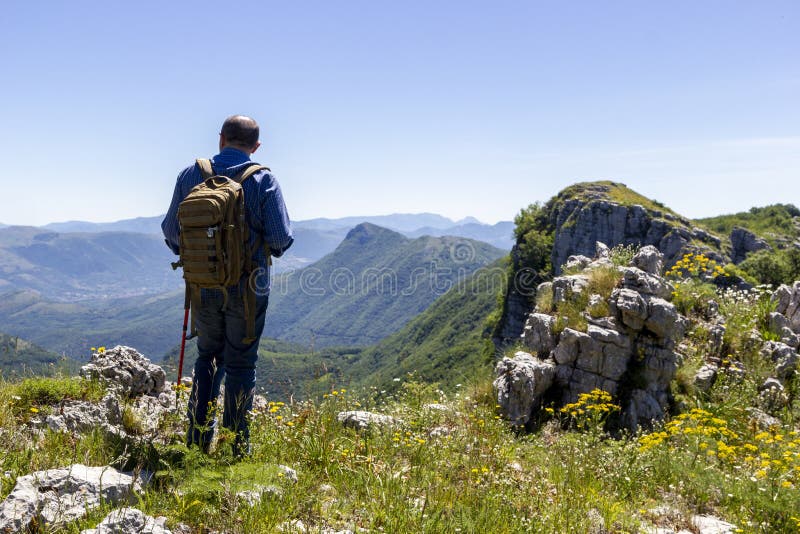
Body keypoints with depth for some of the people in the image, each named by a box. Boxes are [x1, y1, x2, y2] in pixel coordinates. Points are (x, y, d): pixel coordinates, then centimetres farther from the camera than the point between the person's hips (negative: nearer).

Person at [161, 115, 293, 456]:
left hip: (203, 285, 3)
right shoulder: (263, 180, -7)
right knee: (241, 364, 8)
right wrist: (268, 248, 12)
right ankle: (238, 448, 14)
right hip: (248, 287, -3)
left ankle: (198, 441, 22)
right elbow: (282, 238, -11)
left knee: (208, 357, 20)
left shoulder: (190, 175, 1)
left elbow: (171, 230, 6)